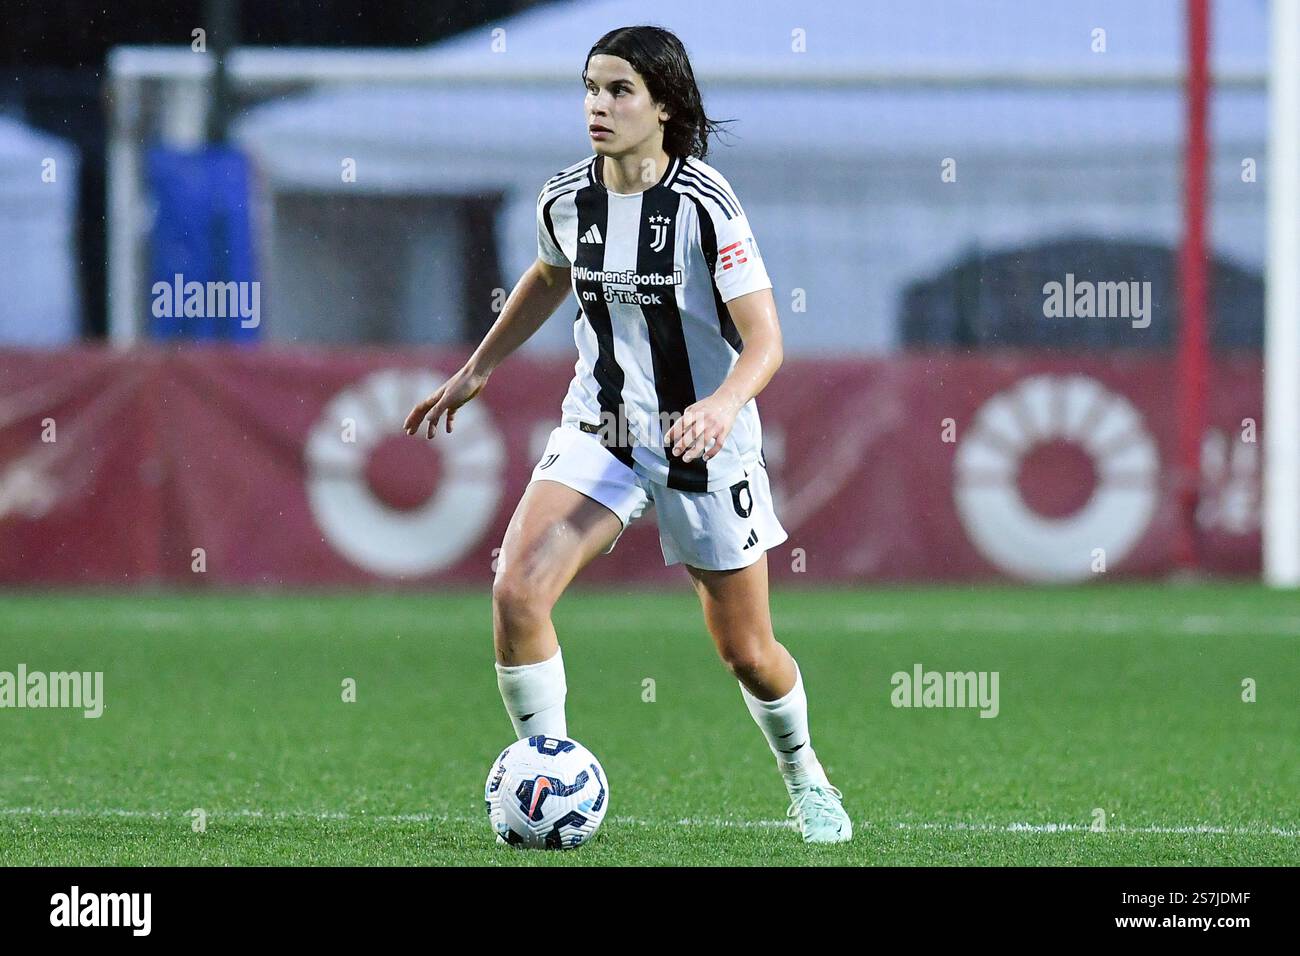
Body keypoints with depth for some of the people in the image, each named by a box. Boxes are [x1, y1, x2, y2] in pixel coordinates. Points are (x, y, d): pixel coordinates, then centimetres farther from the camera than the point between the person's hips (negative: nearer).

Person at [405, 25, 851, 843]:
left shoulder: (705, 204, -19)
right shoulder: (567, 200, -3)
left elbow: (765, 339, -23)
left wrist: (724, 404, -43)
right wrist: (477, 370, 24)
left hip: (705, 440, -3)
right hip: (599, 430, 3)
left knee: (747, 652, 8)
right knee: (517, 592, -20)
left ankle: (804, 776, 39)